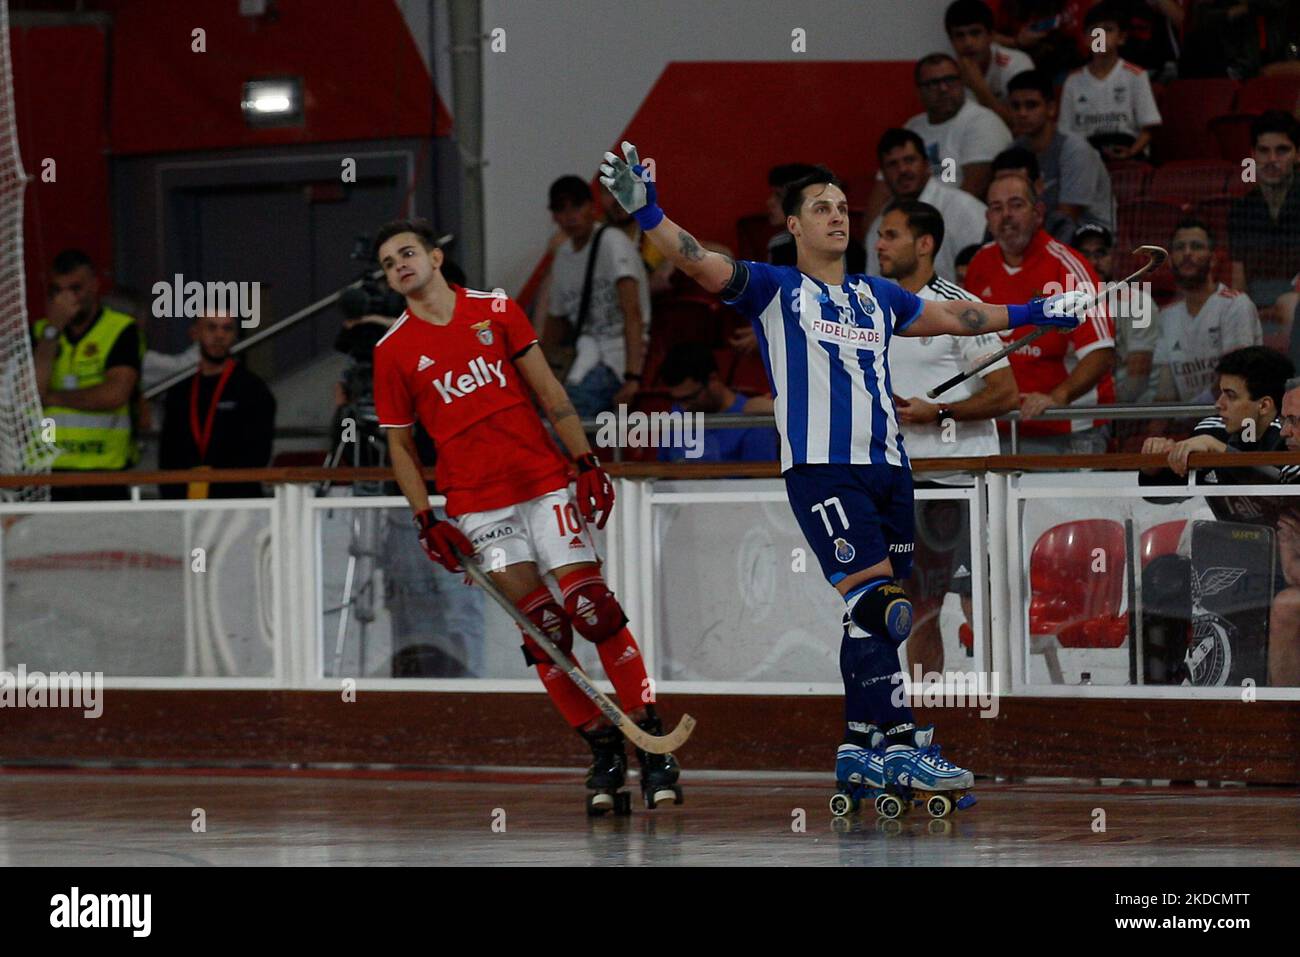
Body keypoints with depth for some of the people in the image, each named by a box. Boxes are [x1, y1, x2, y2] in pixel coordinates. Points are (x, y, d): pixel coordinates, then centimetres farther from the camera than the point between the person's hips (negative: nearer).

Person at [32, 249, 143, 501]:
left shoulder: (122, 330, 3)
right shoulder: (40, 332, 14)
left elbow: (116, 394, -11)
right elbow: (31, 392, -2)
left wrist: (53, 397, -3)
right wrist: (53, 329, -5)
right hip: (49, 474, 2)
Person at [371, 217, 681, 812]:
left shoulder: (496, 311, 4)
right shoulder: (393, 352, 4)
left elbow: (549, 393, 6)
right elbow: (399, 443, 10)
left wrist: (586, 463, -1)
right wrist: (427, 521, 1)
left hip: (544, 481, 0)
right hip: (474, 505, 1)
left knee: (589, 605, -10)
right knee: (541, 628, -5)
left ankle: (652, 743, -7)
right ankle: (604, 752, 4)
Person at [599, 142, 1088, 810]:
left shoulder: (877, 297, 20)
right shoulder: (773, 289, 4)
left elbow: (952, 318, 34)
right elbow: (702, 266, -10)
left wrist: (1036, 313, 39)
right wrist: (646, 213, -27)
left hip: (887, 467, 6)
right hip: (821, 470, -6)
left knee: (876, 615, 5)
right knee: (874, 600, -17)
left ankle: (857, 747, 13)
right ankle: (900, 743, -19)